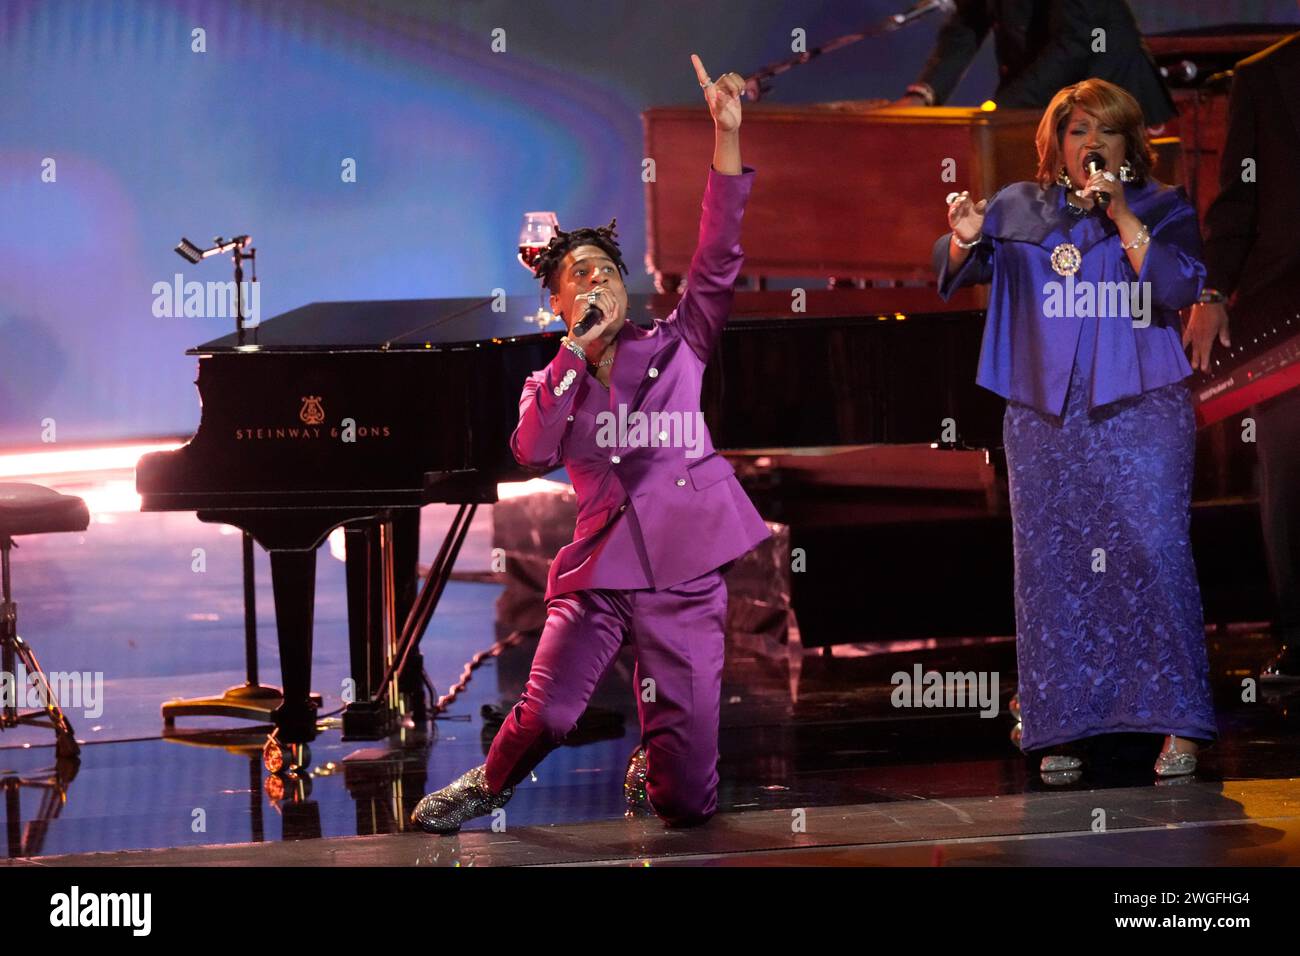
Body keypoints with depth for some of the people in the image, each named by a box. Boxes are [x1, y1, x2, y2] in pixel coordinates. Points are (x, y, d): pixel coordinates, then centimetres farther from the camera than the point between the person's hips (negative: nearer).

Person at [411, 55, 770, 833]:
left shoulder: (674, 347, 11)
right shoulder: (552, 383, 14)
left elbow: (719, 259, -2)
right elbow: (533, 453, -8)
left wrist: (727, 134, -11)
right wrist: (578, 348, -8)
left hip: (686, 580, 0)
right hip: (600, 572, 0)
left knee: (689, 805, -6)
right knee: (546, 715, -26)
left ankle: (649, 766, 31)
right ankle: (490, 784, 8)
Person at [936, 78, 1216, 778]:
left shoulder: (1162, 210, 6)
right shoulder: (1020, 210, 11)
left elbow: (1179, 286, -8)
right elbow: (955, 272, 6)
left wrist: (1121, 215, -16)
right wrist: (963, 240, -17)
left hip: (1140, 412, -2)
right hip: (1045, 418, 2)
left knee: (1154, 555, -10)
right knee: (1050, 567, 1)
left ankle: (1178, 725, -6)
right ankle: (1061, 730, 7)